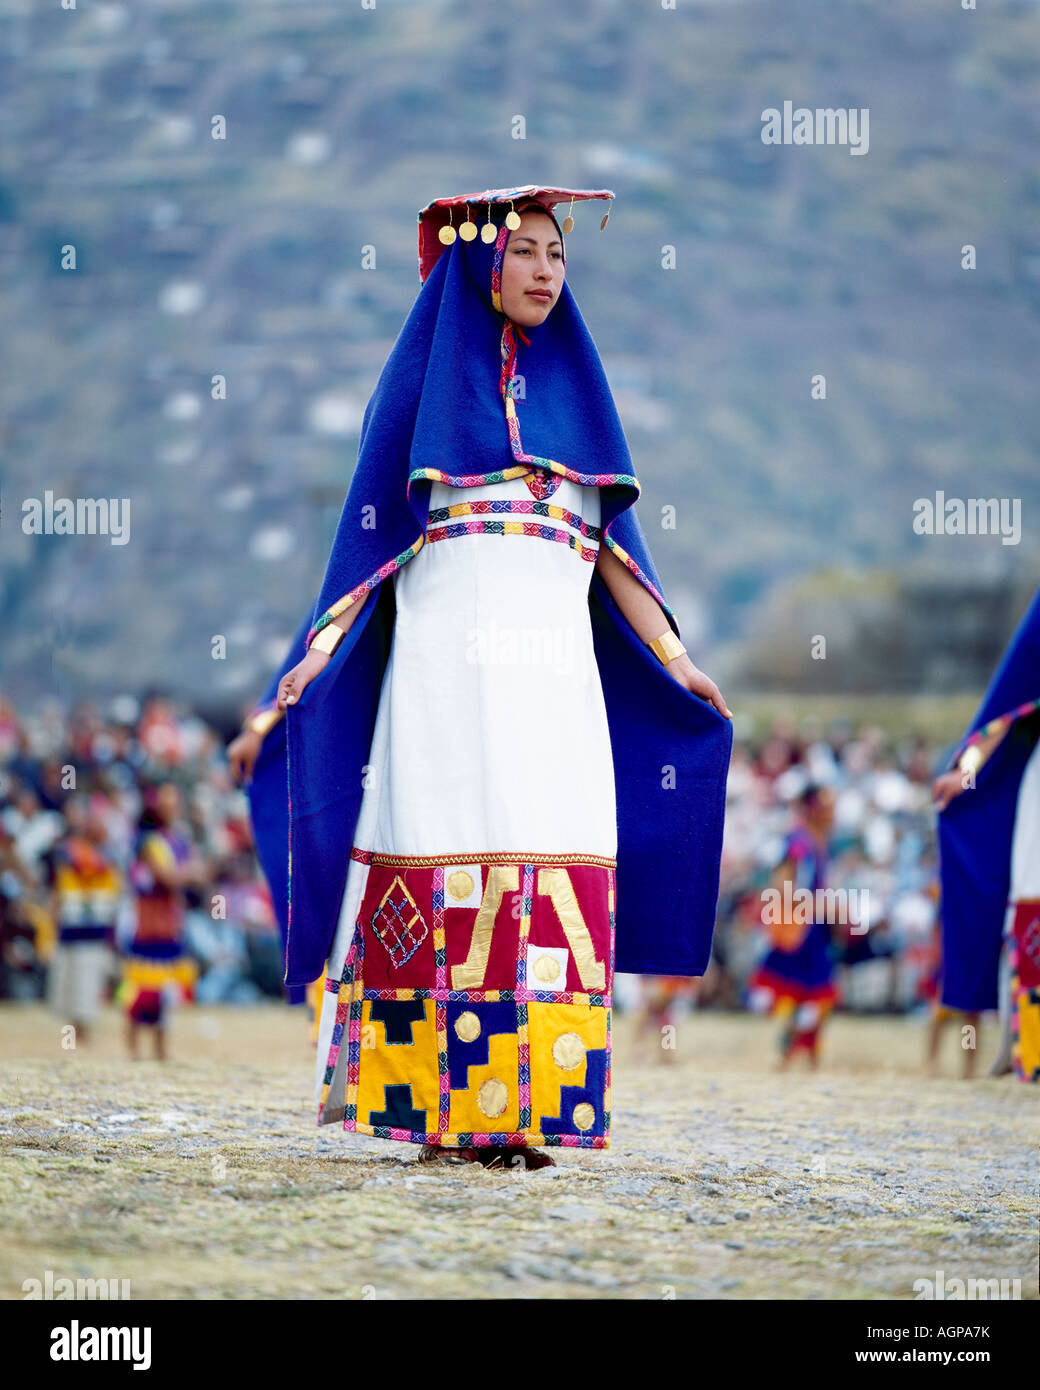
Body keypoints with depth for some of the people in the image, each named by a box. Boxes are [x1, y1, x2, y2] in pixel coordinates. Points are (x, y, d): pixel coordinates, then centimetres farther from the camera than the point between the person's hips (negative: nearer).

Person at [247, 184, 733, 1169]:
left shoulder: (575, 391, 18)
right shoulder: (421, 382, 9)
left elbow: (614, 548, 17)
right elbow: (371, 533, 3)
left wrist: (676, 663, 9)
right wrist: (316, 655, -8)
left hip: (556, 675, 3)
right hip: (446, 668, -3)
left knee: (551, 893, -6)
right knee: (443, 883, -6)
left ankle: (521, 1111, -6)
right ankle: (436, 1109, -2)